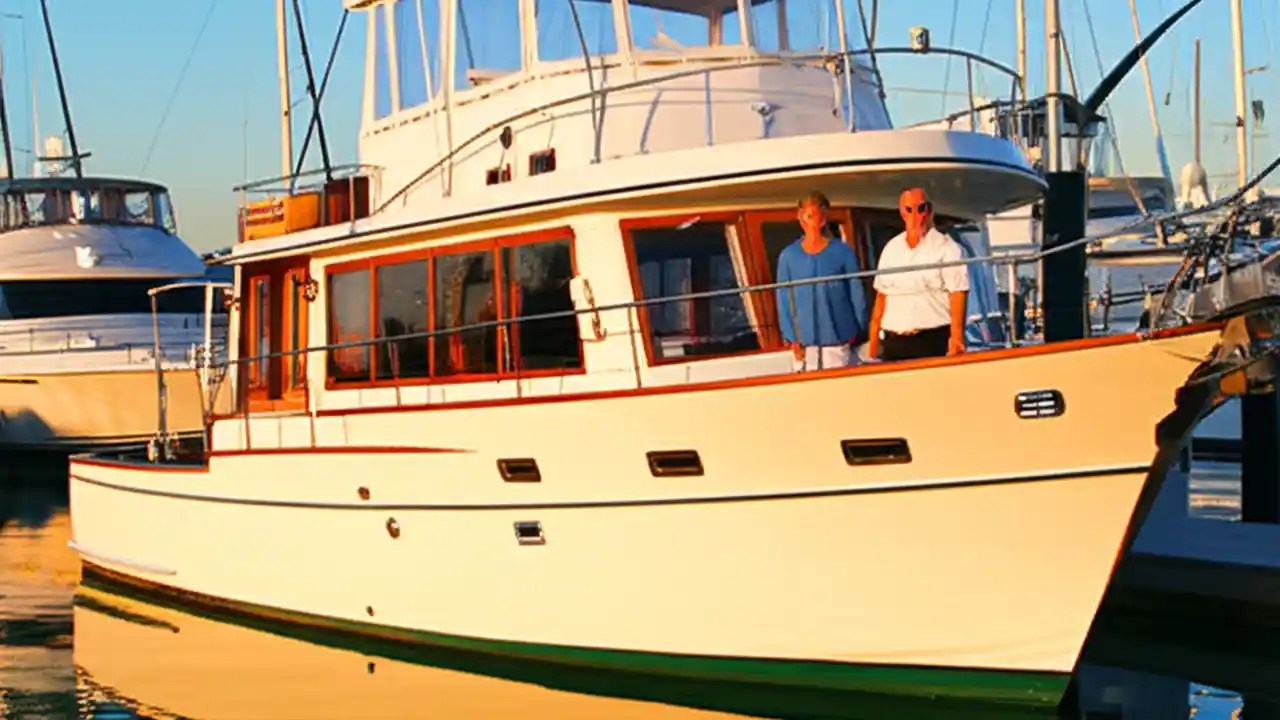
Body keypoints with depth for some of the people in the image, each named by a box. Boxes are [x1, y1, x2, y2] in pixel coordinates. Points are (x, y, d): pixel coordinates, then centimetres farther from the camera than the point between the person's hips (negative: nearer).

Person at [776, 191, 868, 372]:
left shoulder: (842, 252, -2)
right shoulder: (788, 256, 2)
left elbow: (856, 293, 3)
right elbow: (784, 299, 4)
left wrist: (858, 332, 2)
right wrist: (791, 338, -3)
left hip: (838, 340, -1)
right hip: (805, 341, 1)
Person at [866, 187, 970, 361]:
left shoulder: (946, 249, -3)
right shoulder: (891, 249, 15)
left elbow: (958, 294, -11)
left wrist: (956, 337, -22)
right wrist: (873, 338, 12)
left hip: (934, 342, -5)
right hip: (894, 343, 5)